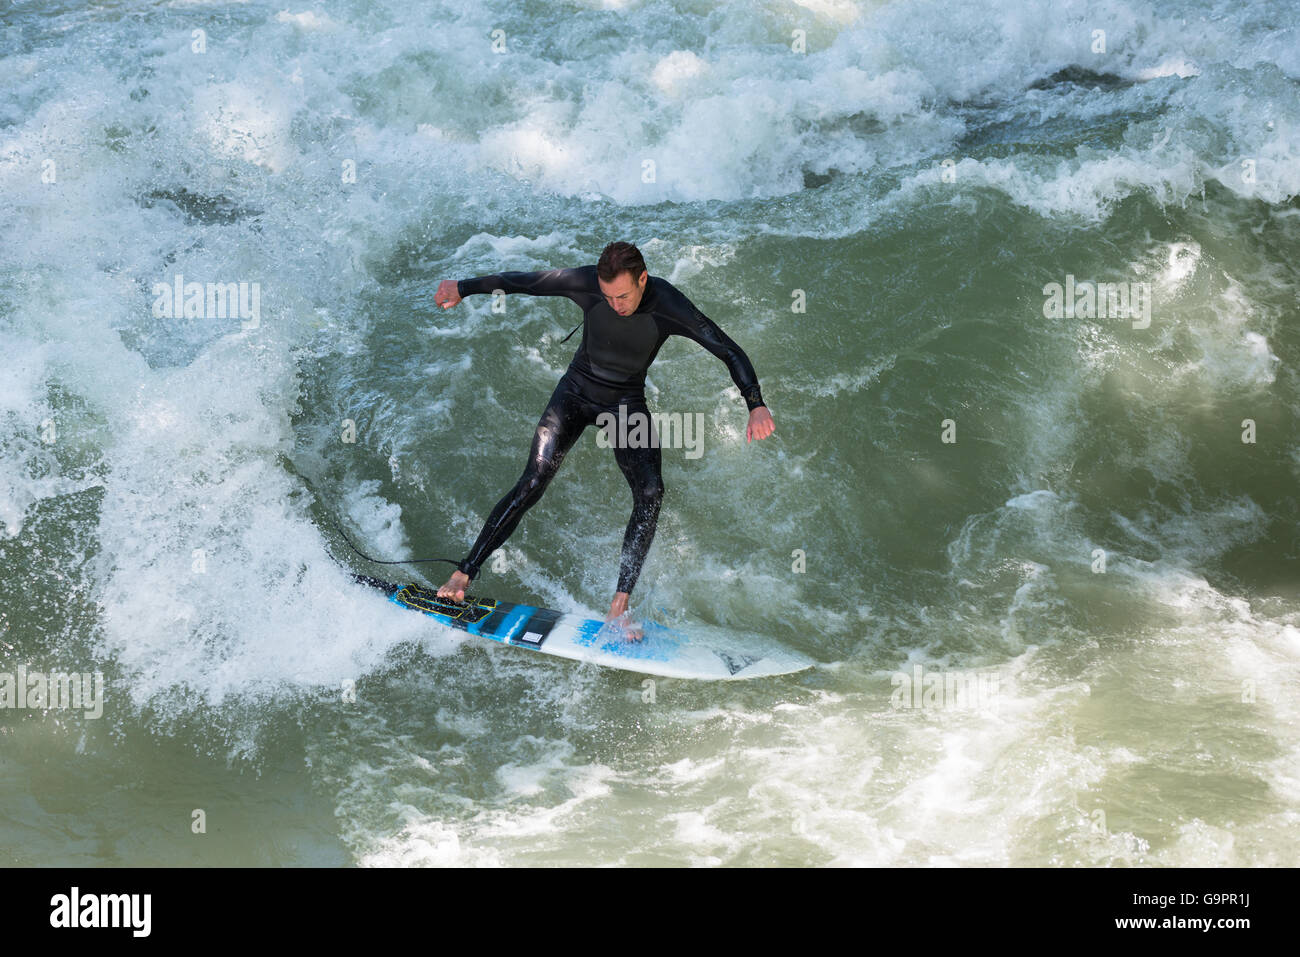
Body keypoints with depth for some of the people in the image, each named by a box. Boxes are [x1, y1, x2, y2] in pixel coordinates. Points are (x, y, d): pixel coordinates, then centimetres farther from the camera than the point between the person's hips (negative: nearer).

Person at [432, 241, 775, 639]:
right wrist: (464, 287, -5)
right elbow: (520, 281, -11)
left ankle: (619, 606, -19)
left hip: (627, 403, 0)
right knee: (533, 483, -15)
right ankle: (462, 575, -6)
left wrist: (756, 405, -38)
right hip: (577, 392, 0)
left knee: (650, 491, -21)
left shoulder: (668, 306, -26)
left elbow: (729, 352, -26)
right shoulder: (586, 283, -24)